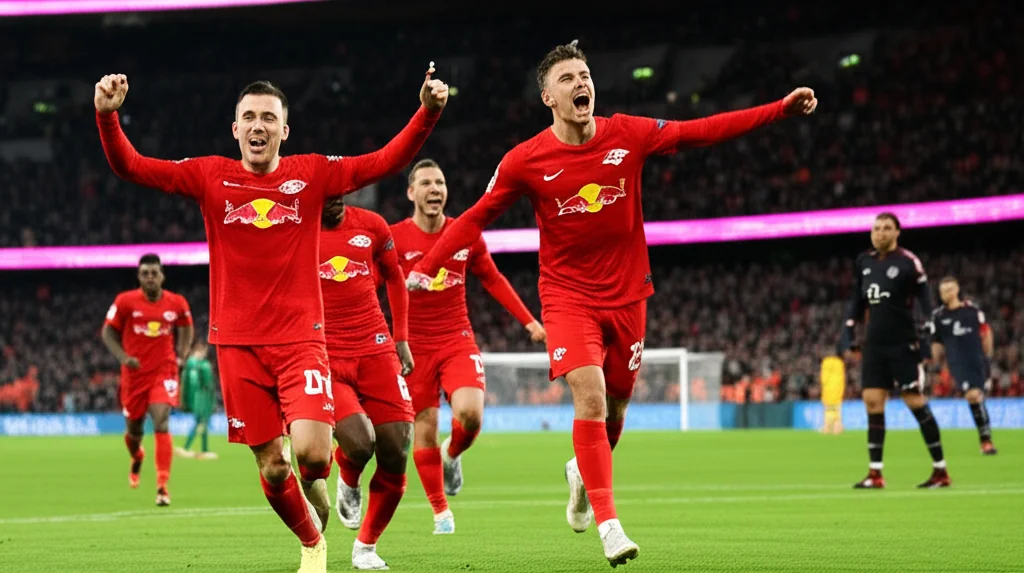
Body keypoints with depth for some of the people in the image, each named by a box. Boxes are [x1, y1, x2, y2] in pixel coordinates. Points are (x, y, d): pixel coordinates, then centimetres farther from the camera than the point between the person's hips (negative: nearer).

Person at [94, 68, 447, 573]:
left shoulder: (312, 174, 3)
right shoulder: (210, 177, 3)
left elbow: (388, 161, -3)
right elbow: (131, 167, -2)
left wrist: (428, 112, -17)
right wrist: (107, 116, -19)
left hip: (300, 337, -1)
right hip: (238, 342, 1)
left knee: (311, 450, -20)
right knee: (271, 468, 3)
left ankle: (318, 491, 17)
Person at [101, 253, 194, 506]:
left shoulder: (177, 303, -2)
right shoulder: (125, 301, -6)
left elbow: (186, 329, 17)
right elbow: (108, 332, 1)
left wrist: (180, 356, 3)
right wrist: (123, 357, -13)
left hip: (163, 373, -1)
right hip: (134, 374, 1)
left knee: (161, 423, -19)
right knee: (134, 430, 12)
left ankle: (163, 485, -19)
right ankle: (136, 459, 50)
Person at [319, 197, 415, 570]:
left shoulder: (372, 226, 6)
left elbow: (394, 278, 22)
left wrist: (401, 338, 15)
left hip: (376, 351, 3)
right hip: (324, 356, -3)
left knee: (395, 455, -4)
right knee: (359, 443, -25)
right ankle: (348, 483, 14)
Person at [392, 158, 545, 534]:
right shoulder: (394, 238, -7)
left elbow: (493, 280, 16)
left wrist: (528, 320, 12)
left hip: (458, 341, 2)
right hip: (414, 346, -2)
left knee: (470, 413, -20)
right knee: (425, 429, -1)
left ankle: (451, 456, 16)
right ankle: (441, 512, 15)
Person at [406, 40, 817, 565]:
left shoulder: (629, 135, -6)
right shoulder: (525, 161, -11)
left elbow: (704, 131, -1)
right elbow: (477, 217, -3)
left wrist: (783, 109, -5)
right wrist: (427, 267, -14)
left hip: (626, 294, 3)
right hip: (568, 295, -3)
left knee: (614, 406, 12)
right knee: (590, 398, -20)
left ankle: (583, 474, 45)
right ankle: (608, 524, -16)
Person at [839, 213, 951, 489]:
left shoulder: (908, 262, -9)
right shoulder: (864, 262, 9)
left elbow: (925, 300, -10)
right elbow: (857, 299, 19)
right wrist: (848, 329, 11)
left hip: (903, 344, -6)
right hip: (875, 344, 6)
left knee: (916, 402, -5)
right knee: (872, 402, 0)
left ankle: (940, 470, 3)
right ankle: (875, 474, 3)